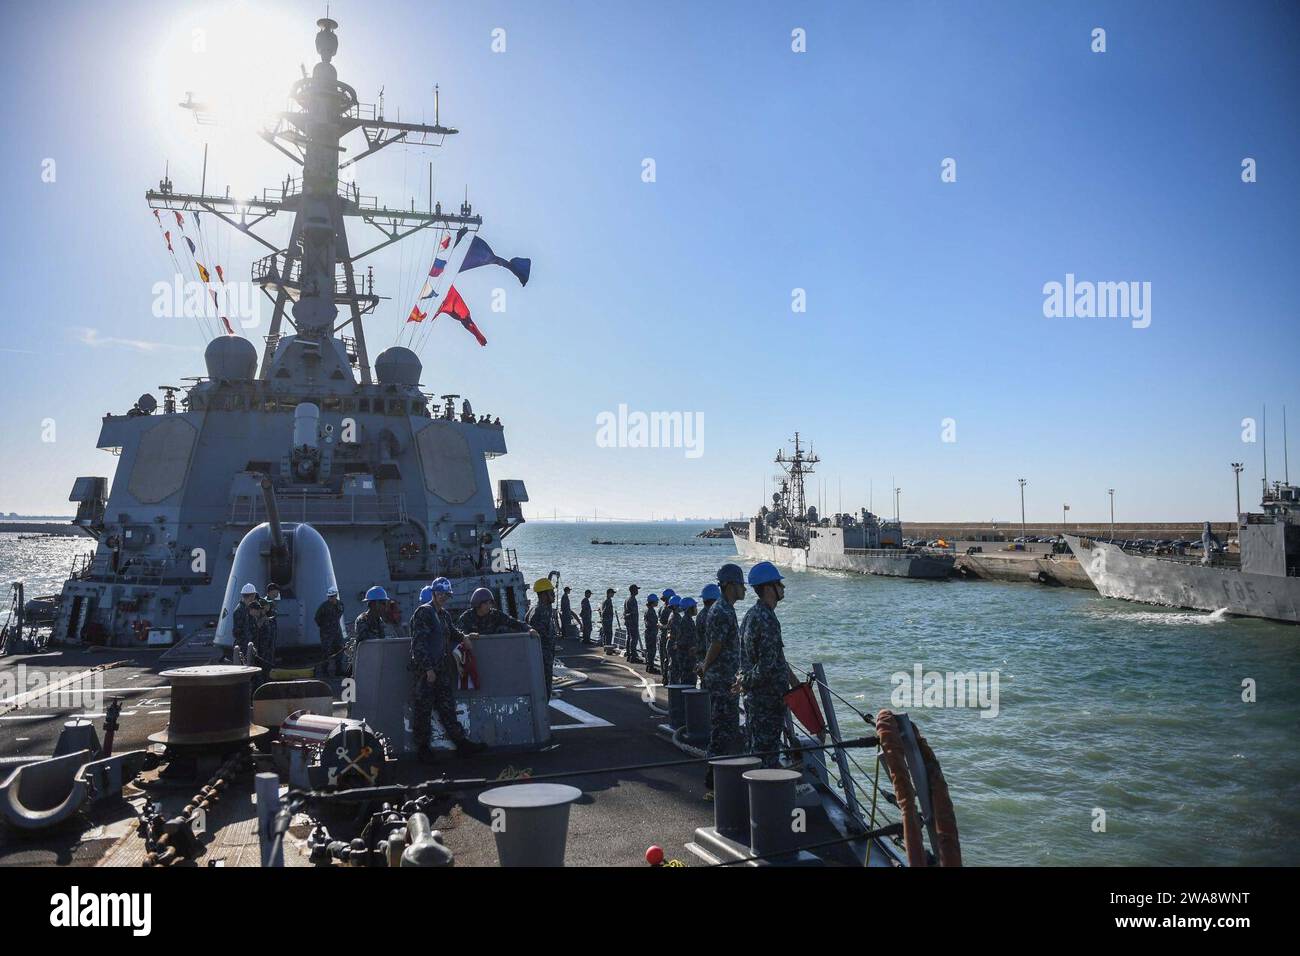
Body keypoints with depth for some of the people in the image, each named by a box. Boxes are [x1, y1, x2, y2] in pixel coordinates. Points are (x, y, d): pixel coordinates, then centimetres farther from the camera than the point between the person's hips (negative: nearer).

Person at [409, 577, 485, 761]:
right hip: (424, 671, -8)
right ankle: (423, 748, 11)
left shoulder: (444, 614, 16)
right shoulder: (423, 612, -10)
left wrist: (463, 637, 16)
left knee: (447, 708, 10)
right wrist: (428, 668, -19)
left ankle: (462, 743, 13)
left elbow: (452, 632, 35)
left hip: (442, 671, 8)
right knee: (422, 710, 2)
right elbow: (419, 643, -16)